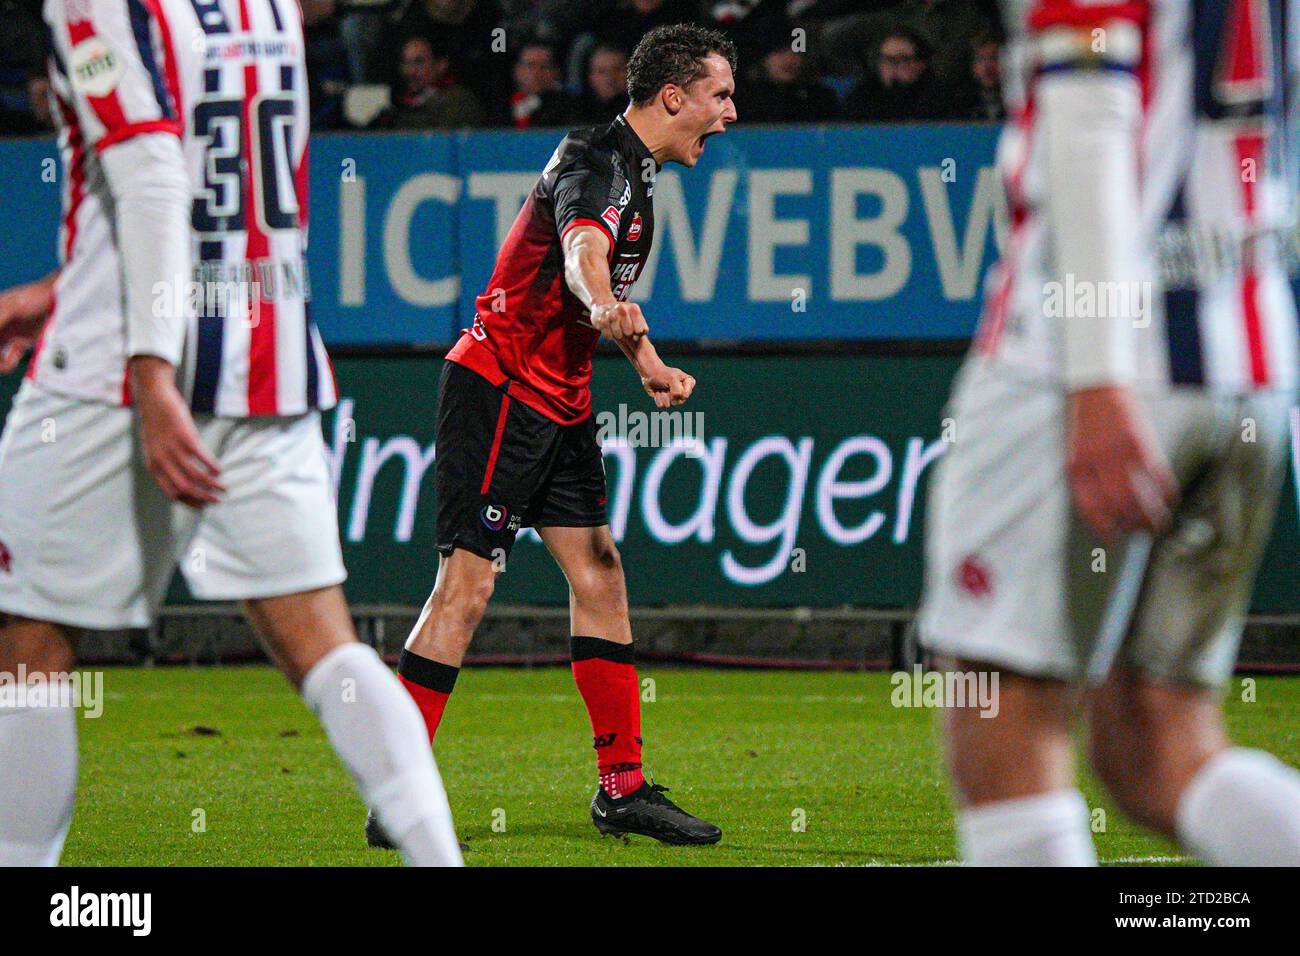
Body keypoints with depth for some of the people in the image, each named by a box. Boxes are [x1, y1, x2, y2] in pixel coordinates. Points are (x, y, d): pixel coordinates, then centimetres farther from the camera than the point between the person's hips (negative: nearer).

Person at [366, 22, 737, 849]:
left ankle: (623, 788, 13)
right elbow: (581, 247, -41)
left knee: (601, 575, 7)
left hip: (560, 404, 10)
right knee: (467, 587, -12)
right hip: (499, 388, -10)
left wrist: (650, 364, 25)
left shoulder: (637, 176, 15)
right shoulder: (595, 165, -17)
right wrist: (605, 307, -61)